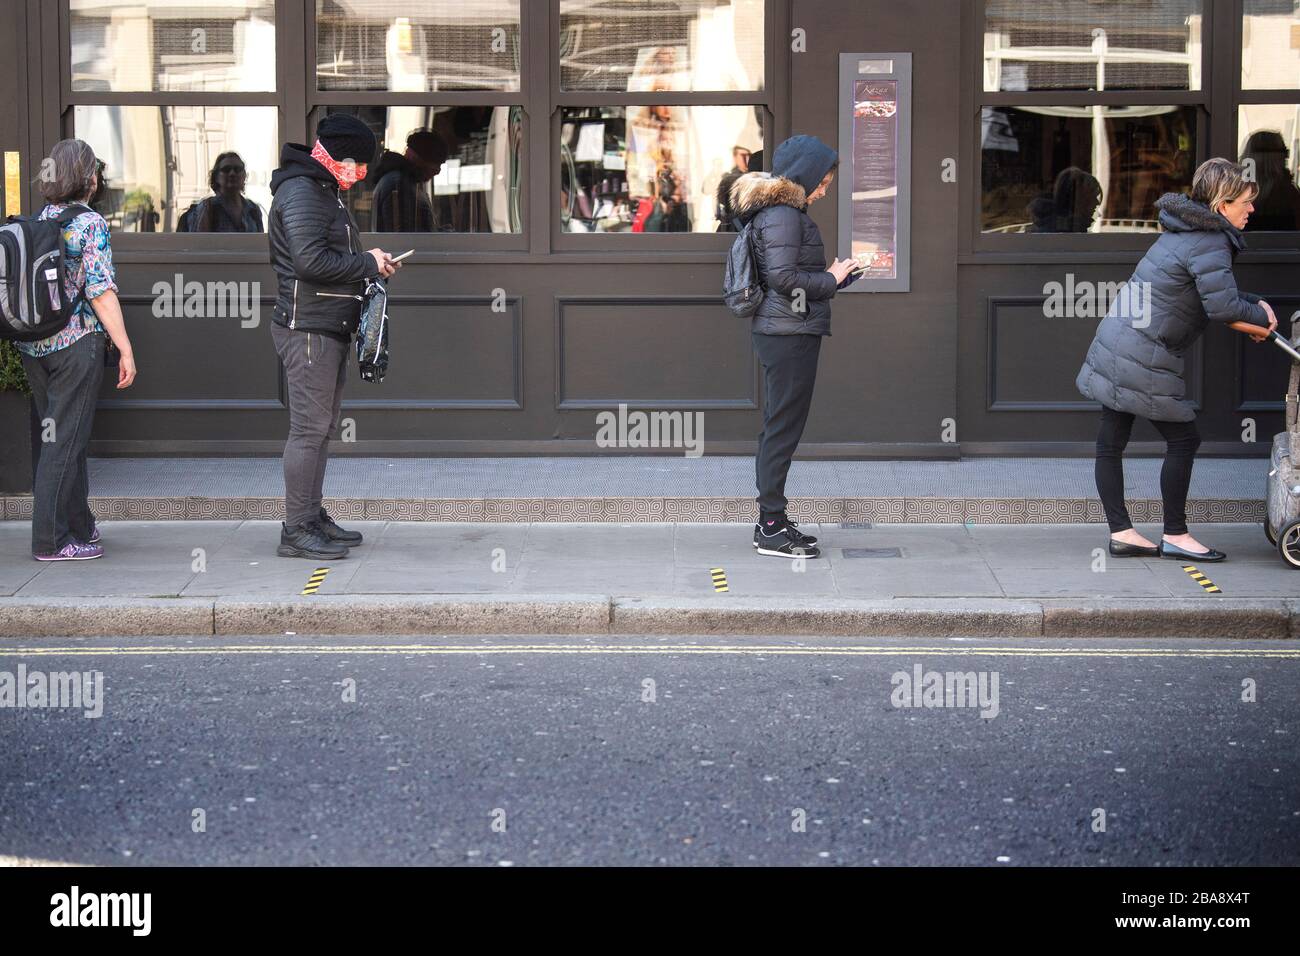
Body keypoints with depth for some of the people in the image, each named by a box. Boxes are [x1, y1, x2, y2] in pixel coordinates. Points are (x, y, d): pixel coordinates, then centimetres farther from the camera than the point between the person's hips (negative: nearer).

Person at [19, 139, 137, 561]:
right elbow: (101, 292, -15)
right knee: (66, 441, -2)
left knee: (56, 436, 16)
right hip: (77, 344, -7)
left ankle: (79, 526, 27)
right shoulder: (90, 224, -10)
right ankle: (50, 539, -1)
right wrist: (126, 350, -12)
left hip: (33, 346, 7)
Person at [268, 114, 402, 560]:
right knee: (310, 428, -9)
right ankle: (296, 531, -6)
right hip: (308, 327, -11)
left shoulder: (324, 190, 20)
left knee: (321, 427, 13)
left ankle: (313, 517, 20)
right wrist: (367, 263, -14)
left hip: (331, 328, 11)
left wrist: (371, 265, 10)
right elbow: (311, 261, -25)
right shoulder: (301, 192, -14)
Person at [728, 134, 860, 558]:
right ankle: (772, 528, -2)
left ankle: (771, 522, 21)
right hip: (789, 333, -11)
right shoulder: (783, 215, -15)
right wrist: (831, 279, -10)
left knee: (778, 428, 14)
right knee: (784, 429, -6)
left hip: (777, 332, 11)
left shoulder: (773, 210, 16)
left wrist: (834, 277, 14)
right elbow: (783, 277, -22)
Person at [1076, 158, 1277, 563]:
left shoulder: (1185, 231, 17)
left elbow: (1214, 291, 23)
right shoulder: (1210, 243, -14)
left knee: (1111, 442, 9)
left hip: (1115, 344, 10)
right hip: (1144, 360, -10)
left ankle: (1121, 533, 16)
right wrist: (1262, 317, -4)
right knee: (1183, 440, 1)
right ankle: (1175, 536, 8)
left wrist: (1255, 303, 9)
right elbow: (1222, 306, -22)